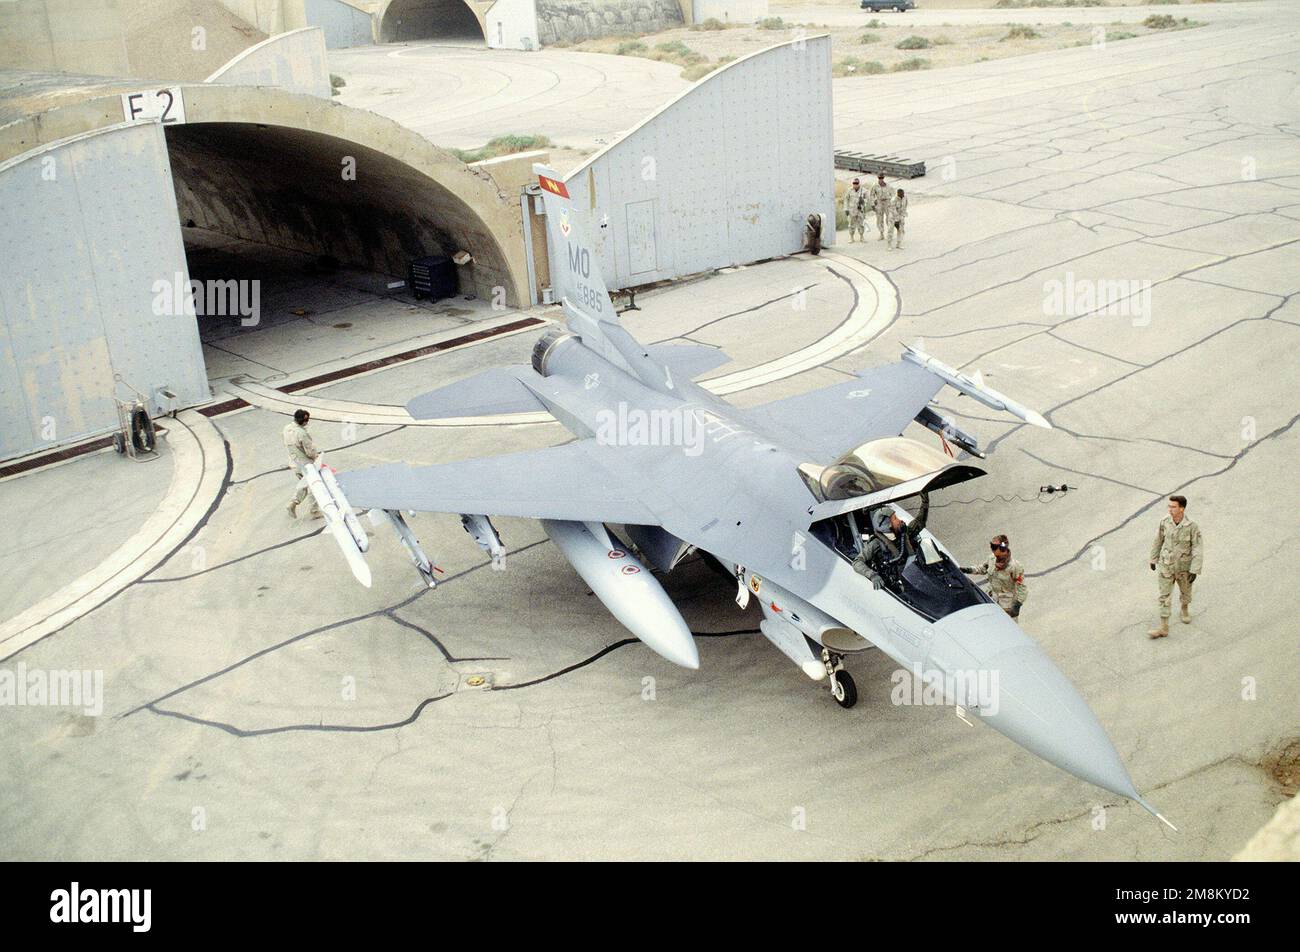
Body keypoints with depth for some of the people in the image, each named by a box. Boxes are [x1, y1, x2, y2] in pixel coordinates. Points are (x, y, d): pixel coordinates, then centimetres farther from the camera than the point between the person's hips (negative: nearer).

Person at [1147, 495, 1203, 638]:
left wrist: (1195, 571, -20)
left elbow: (1199, 549, -19)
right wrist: (1153, 560, 9)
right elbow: (1158, 541, -1)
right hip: (1166, 566, 1)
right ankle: (1163, 628, 8)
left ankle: (1184, 611, 55)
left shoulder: (1192, 526, -26)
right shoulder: (1165, 522, -17)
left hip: (1184, 567, -1)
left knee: (1185, 592, 24)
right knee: (1164, 597, 2)